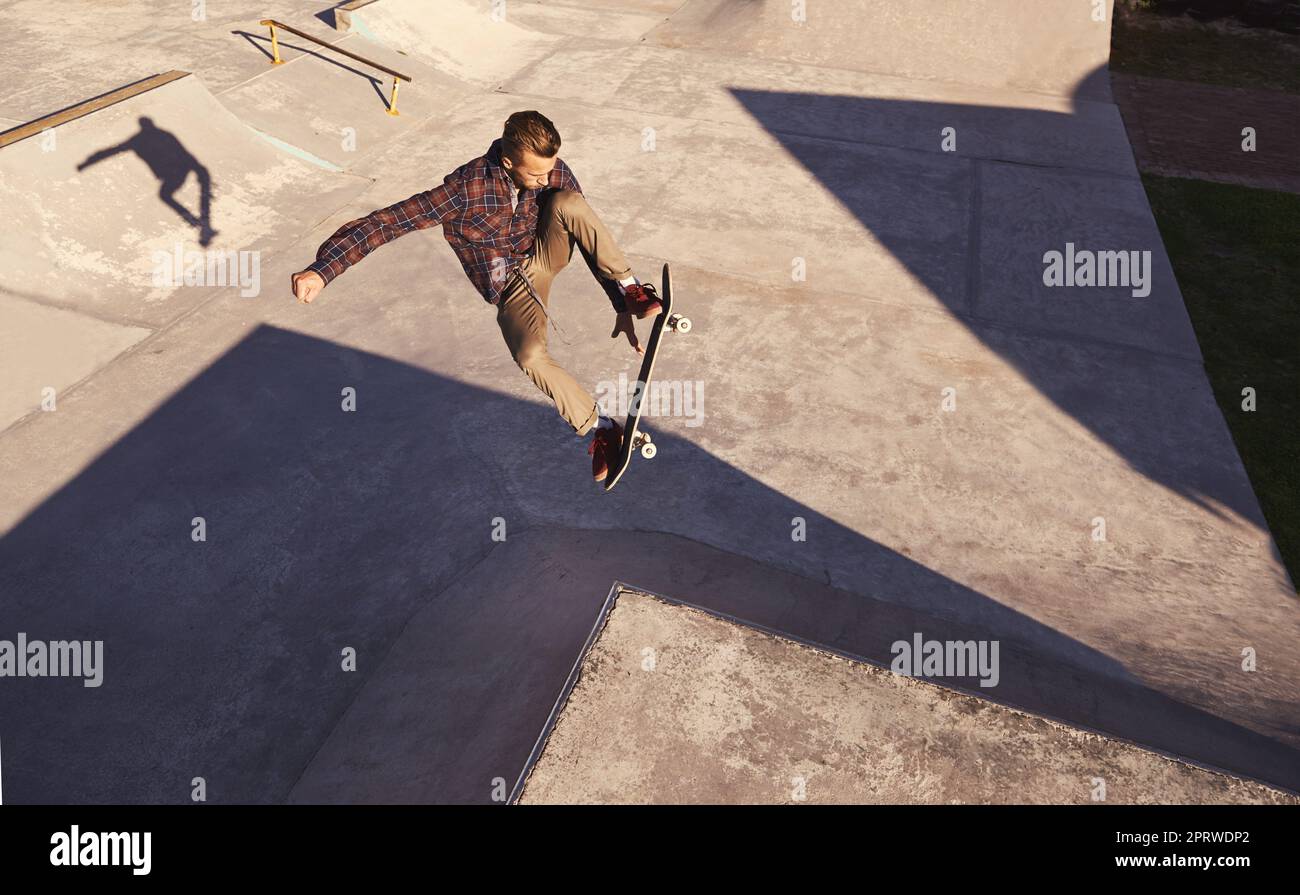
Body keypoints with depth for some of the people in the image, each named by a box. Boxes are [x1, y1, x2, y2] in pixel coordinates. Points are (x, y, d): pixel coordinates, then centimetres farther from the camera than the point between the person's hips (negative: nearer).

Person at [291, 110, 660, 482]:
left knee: (568, 202, -28)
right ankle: (600, 429, -16)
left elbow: (591, 240, -8)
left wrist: (622, 308, -11)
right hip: (510, 287, -2)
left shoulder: (554, 173, -16)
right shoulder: (468, 188, -28)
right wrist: (321, 270, -41)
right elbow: (388, 221, -30)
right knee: (529, 356, -33)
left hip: (545, 255, 3)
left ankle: (631, 291, -17)